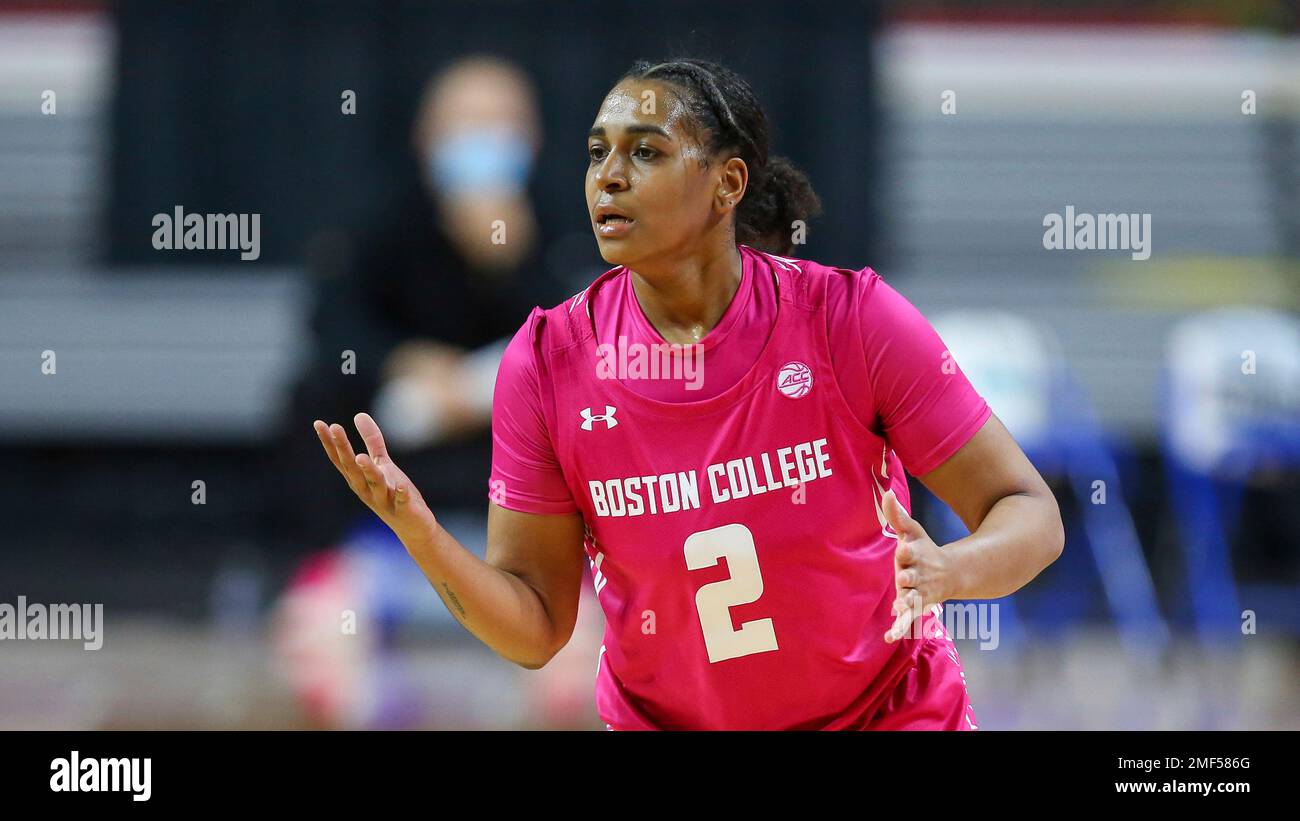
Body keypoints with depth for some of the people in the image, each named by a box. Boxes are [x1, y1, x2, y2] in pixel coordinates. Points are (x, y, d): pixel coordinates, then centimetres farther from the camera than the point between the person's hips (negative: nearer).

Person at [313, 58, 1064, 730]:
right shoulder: (546, 362, -11)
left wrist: (945, 573, -35)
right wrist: (423, 538, -25)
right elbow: (536, 628, -7)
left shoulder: (852, 318, -17)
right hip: (661, 717, 2)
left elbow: (1030, 515, -14)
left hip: (888, 708, -2)